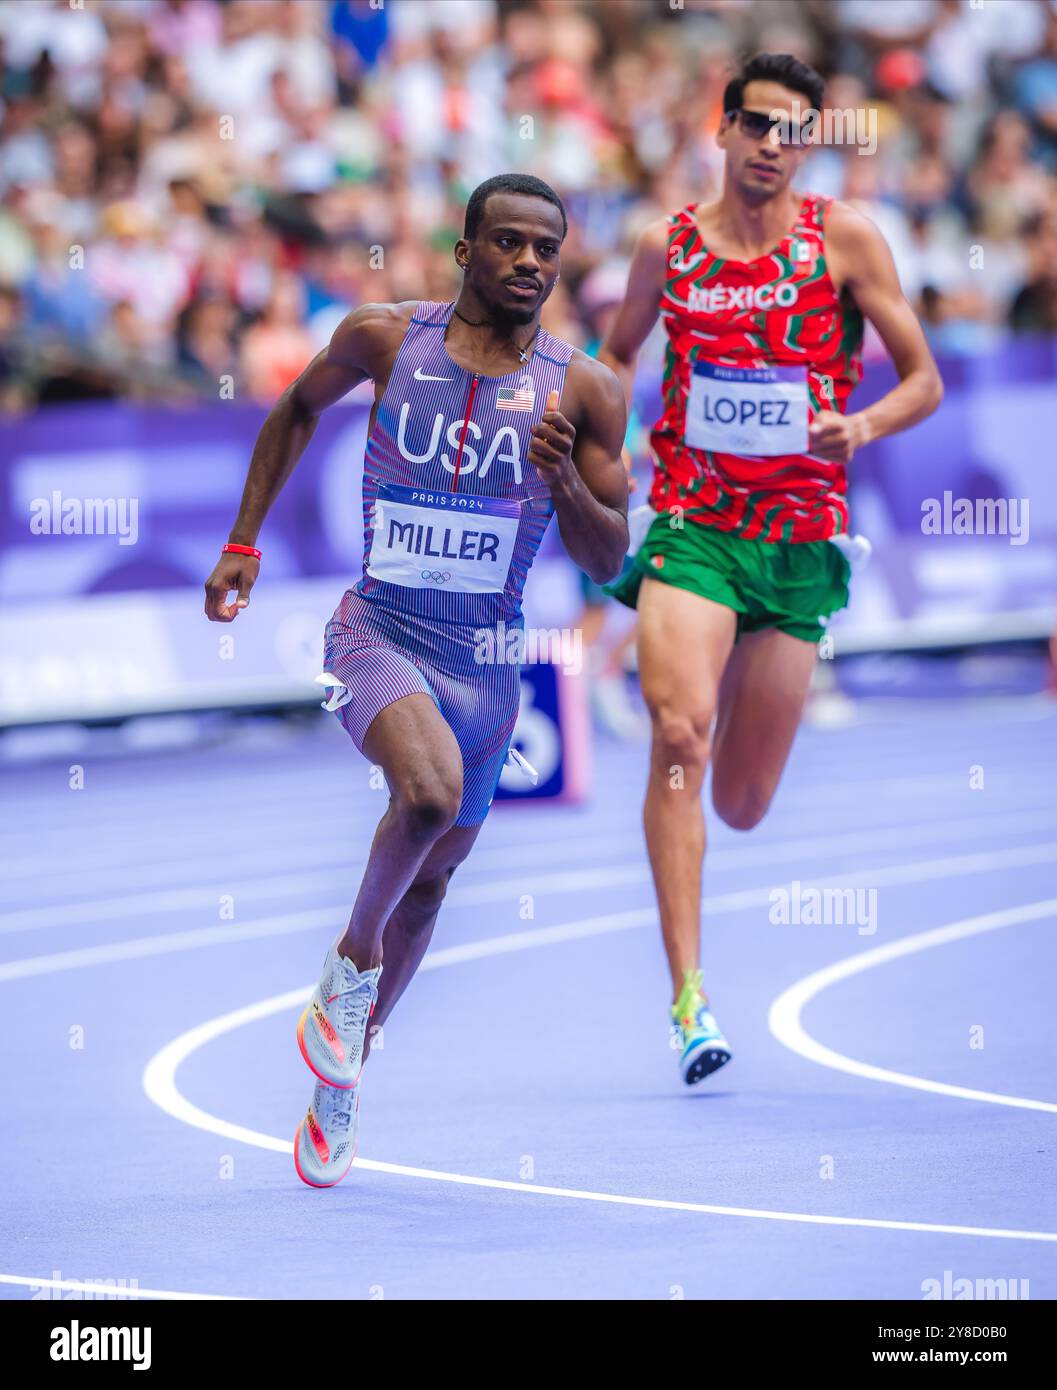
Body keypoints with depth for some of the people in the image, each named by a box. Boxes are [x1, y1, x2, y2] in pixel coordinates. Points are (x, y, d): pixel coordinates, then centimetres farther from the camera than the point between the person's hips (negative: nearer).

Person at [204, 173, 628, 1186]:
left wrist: (565, 479, -20)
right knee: (430, 790, -32)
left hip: (487, 658, 3)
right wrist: (242, 545, 14)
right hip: (378, 632, -3)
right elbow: (298, 409, 15)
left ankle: (338, 1084, 34)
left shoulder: (584, 391, -3)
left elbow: (608, 562, -1)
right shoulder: (386, 339, -5)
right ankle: (351, 962, -5)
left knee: (431, 875, 14)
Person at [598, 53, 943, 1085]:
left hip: (801, 538, 0)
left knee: (741, 805, 5)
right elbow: (618, 354, 23)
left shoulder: (845, 239, -1)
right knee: (679, 733, -25)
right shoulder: (668, 245, 4)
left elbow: (925, 382, 2)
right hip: (689, 526, 0)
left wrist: (861, 426, -17)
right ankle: (687, 992, -27)